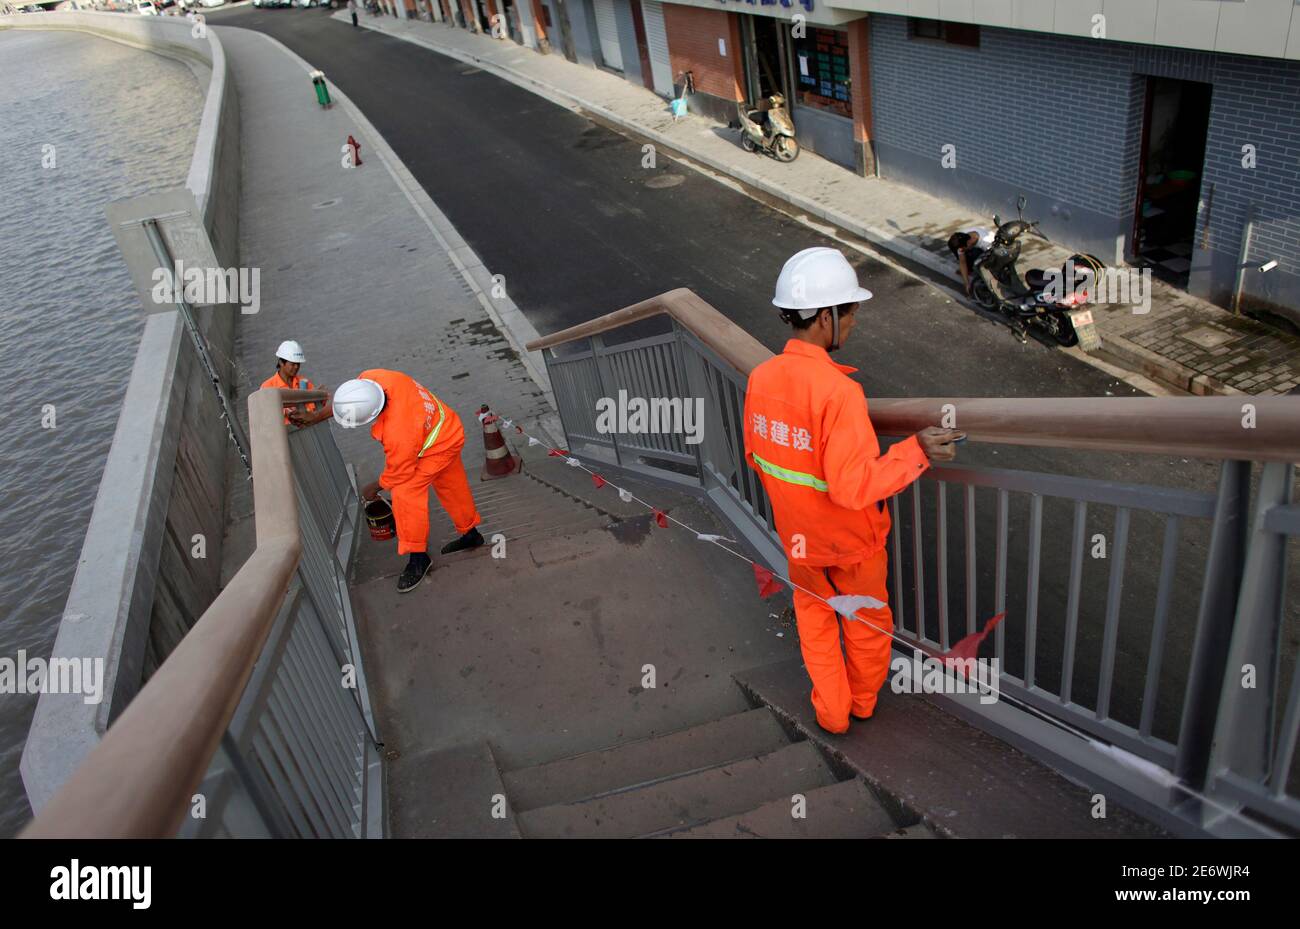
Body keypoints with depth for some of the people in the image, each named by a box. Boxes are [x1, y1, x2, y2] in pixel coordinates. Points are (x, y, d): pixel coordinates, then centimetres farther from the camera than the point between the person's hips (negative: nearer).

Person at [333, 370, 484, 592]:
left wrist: (375, 487, -5)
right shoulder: (368, 378, -26)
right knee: (451, 487, 22)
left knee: (405, 493, -12)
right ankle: (470, 534, 42)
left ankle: (418, 557, 2)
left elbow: (399, 473, -23)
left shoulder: (399, 432, -43)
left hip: (438, 446, -9)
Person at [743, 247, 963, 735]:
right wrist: (916, 451, -27)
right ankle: (864, 699, 46)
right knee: (867, 620, 23)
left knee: (814, 615, 25)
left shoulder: (760, 377, -12)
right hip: (850, 537, -5)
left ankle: (832, 712, 38)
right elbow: (853, 487, -34)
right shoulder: (839, 391, -33)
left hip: (796, 531, 5)